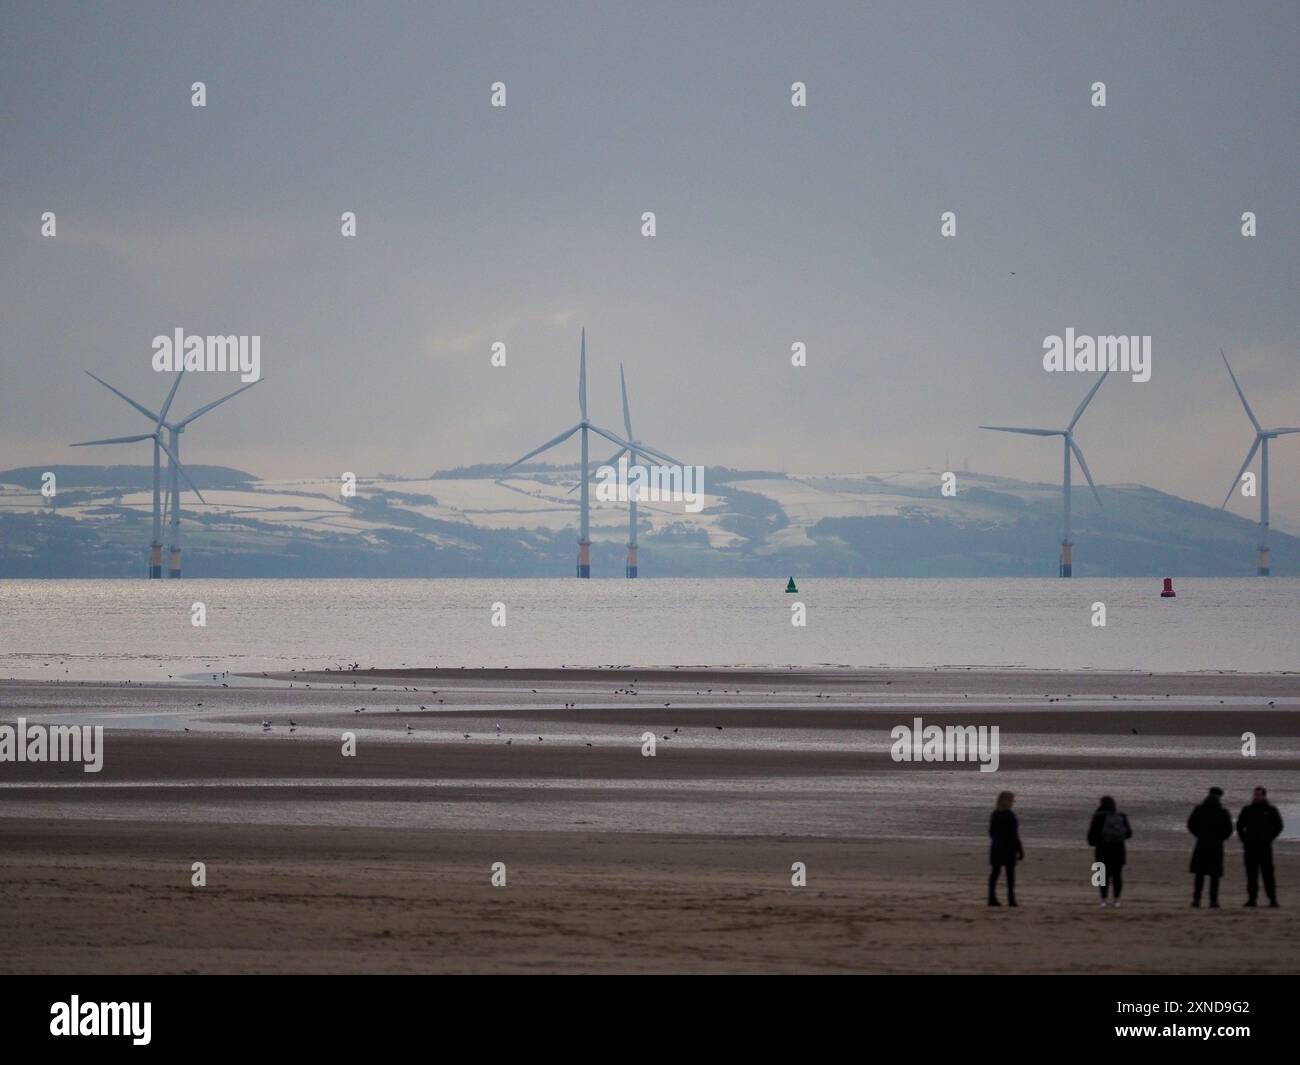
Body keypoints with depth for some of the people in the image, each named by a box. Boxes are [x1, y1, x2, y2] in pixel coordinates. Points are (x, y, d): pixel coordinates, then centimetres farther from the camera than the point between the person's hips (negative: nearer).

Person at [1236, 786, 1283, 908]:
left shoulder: (1271, 810, 4)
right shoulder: (1247, 810, 11)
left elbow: (1278, 826, 6)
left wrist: (1269, 838, -1)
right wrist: (1244, 839, 9)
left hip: (1265, 847, -3)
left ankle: (1272, 899, -5)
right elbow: (1240, 825, 19)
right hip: (1250, 847, 3)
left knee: (1268, 873, -6)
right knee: (1251, 874, 2)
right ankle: (1251, 898, 5)